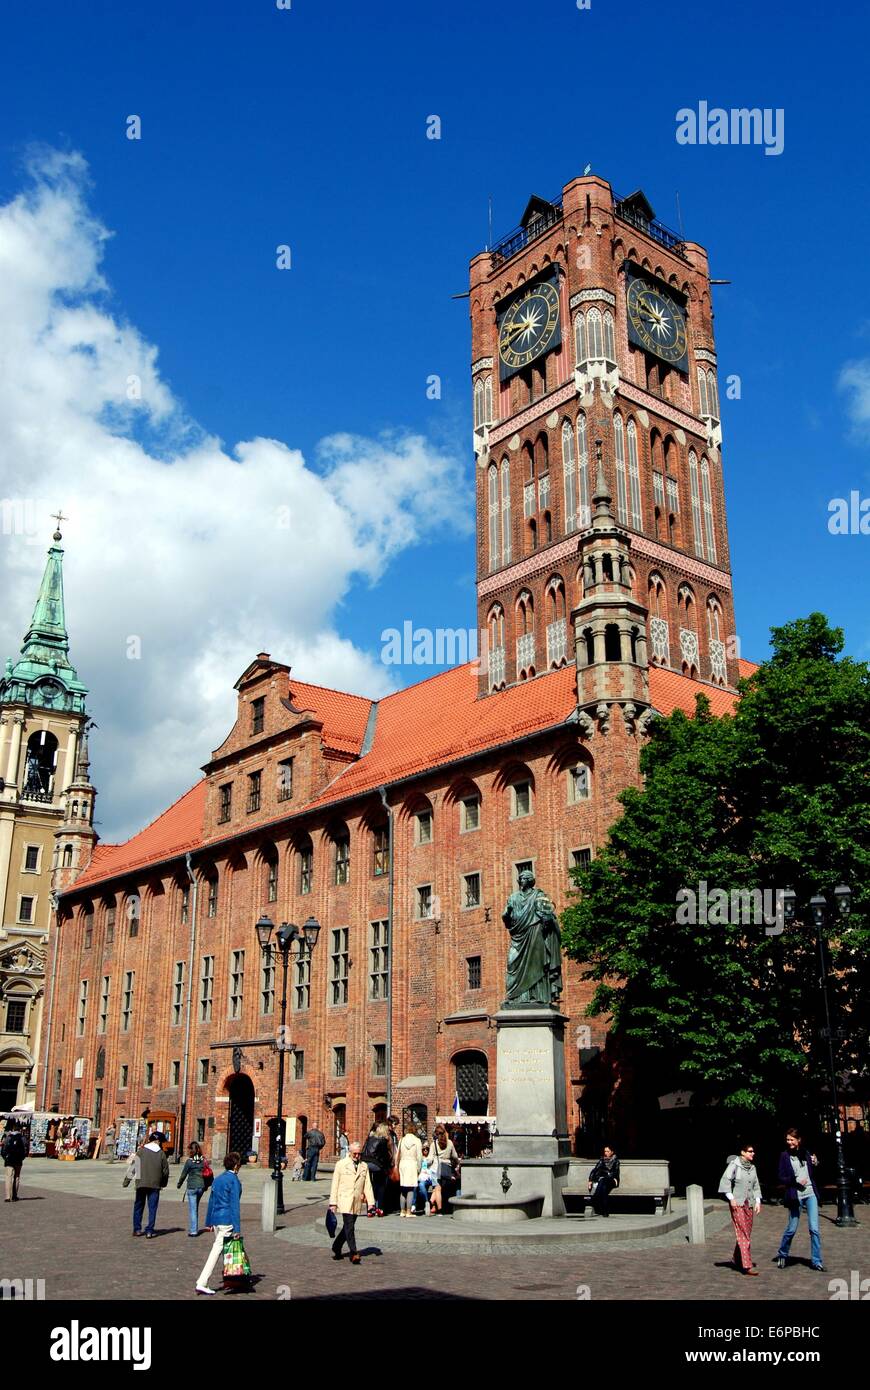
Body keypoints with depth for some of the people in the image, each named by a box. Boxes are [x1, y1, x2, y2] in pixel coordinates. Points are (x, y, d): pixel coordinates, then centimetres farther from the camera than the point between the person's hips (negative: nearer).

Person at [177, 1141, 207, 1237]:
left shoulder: (189, 1161, -9)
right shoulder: (203, 1160, 2)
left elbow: (184, 1174, -2)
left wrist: (179, 1184, 15)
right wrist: (206, 1186, 18)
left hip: (192, 1187, -5)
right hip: (201, 1186, 5)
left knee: (192, 1209, 1)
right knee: (196, 1208, 20)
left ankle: (193, 1230, 0)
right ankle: (195, 1228, 25)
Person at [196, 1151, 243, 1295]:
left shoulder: (217, 1179, 12)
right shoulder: (234, 1180, -11)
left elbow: (211, 1201, 16)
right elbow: (235, 1204, -15)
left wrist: (209, 1222, 22)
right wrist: (237, 1227, -14)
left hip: (216, 1219, 8)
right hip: (227, 1220, -8)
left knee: (226, 1251, 19)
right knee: (217, 1250, -6)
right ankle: (202, 1283, -9)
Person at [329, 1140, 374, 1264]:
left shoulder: (364, 1166, 13)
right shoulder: (341, 1164, 3)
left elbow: (367, 1186, 12)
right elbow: (335, 1184, 3)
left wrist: (370, 1203, 3)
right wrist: (333, 1203, -2)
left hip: (357, 1202, 4)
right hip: (344, 1201, -4)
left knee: (348, 1227, 8)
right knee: (349, 1226, -13)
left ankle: (336, 1248, 26)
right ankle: (354, 1253, -12)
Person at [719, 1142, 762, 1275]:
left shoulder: (752, 1167, 11)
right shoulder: (734, 1164, -7)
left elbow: (756, 1185, 17)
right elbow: (725, 1181, -8)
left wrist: (758, 1201, 7)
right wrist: (731, 1198, -13)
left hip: (749, 1204, 6)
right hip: (737, 1204, -6)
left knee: (747, 1233, 10)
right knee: (743, 1234, -11)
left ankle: (736, 1259, 27)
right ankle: (747, 1265, -12)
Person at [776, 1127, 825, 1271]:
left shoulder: (806, 1153, 6)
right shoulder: (785, 1155, -3)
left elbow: (813, 1174, 15)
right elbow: (781, 1178, -4)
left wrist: (815, 1164, -4)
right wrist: (796, 1181, -18)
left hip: (810, 1193, 3)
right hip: (795, 1195, -2)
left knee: (814, 1229, -3)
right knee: (791, 1229, 5)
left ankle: (816, 1262, 6)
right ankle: (782, 1255, 27)